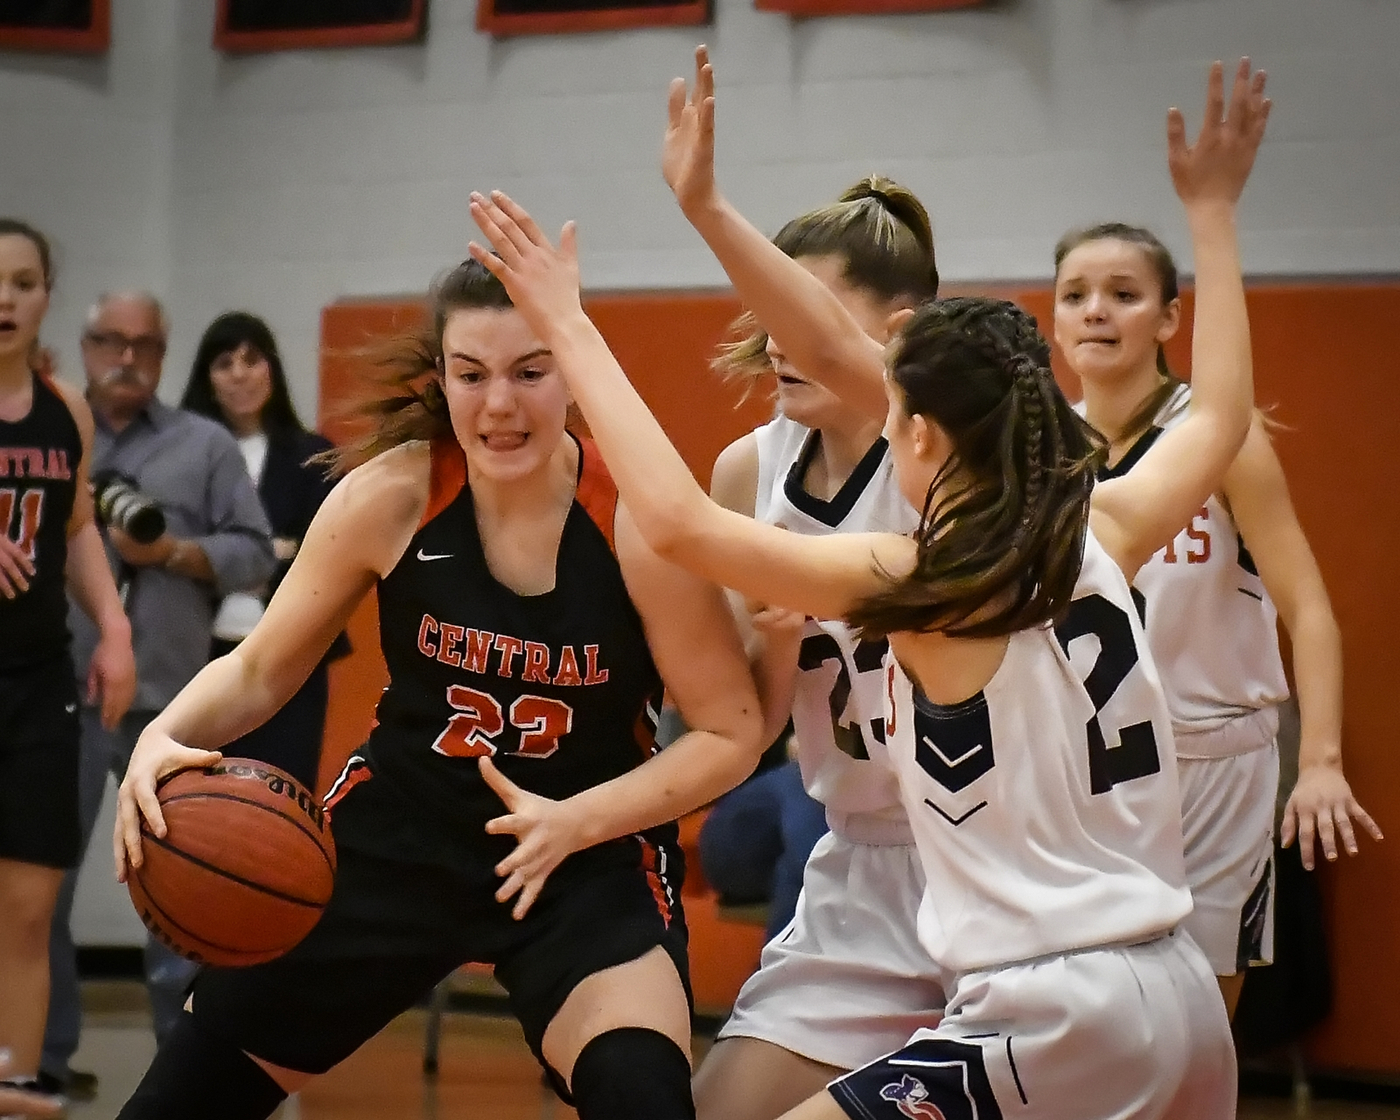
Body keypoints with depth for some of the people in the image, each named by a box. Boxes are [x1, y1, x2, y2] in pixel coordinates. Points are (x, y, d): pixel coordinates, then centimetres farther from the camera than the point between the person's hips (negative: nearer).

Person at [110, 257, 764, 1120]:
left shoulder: (638, 524, -19)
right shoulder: (389, 497, -14)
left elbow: (731, 734, -11)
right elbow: (261, 668, -2)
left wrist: (575, 823, -23)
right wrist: (166, 738, -22)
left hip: (594, 857, -2)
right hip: (394, 832, 2)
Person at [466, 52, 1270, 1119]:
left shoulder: (923, 587, -10)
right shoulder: (1102, 536, 6)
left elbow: (677, 519, -17)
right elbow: (1221, 417, 26)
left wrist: (568, 326, -9)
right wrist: (1212, 211, 35)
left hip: (1050, 1018, -8)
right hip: (1185, 994, 8)